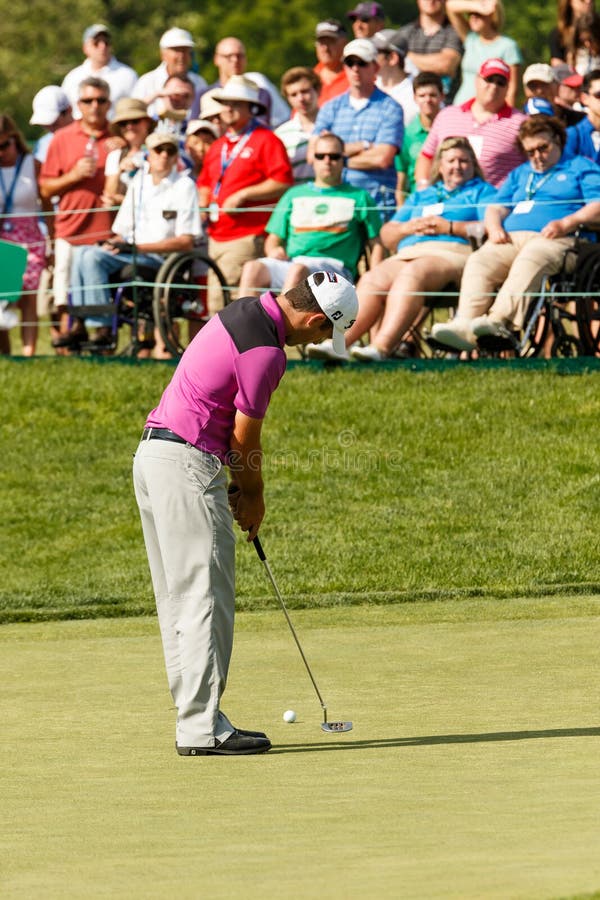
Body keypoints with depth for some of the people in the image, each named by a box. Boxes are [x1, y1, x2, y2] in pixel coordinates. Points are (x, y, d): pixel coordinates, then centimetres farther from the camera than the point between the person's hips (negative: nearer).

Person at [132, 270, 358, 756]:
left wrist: (242, 483, 15)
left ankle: (195, 719, 15)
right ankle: (203, 728, -9)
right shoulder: (265, 350, -18)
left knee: (180, 599, 11)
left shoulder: (245, 313, 12)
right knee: (206, 599, -8)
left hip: (153, 454, 10)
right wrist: (255, 494, 7)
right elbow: (245, 436, -9)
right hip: (189, 465, -10)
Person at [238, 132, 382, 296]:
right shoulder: (294, 195, 29)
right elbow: (274, 238, 26)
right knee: (252, 268, -30)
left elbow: (376, 244, 14)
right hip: (290, 262, 3)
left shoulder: (359, 197, 20)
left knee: (298, 271, -39)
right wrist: (274, 250, 0)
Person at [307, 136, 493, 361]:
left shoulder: (481, 191, 20)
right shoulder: (420, 197, 35)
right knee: (373, 278, -26)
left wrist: (449, 227, -6)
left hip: (452, 254, -5)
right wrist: (406, 228, 6)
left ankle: (382, 345, -53)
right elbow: (386, 235, 28)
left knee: (411, 274, -37)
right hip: (408, 254, 5)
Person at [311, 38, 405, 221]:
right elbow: (313, 154, 2)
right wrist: (362, 146, -4)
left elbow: (383, 158, -9)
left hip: (377, 199, -3)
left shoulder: (390, 108, 2)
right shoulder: (330, 108, 15)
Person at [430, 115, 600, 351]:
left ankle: (500, 321, -58)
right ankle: (465, 326, -46)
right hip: (511, 237, 5)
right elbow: (496, 207, 27)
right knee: (479, 261, -27)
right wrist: (495, 228, 4)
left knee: (529, 261, -39)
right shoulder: (520, 174, 36)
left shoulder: (581, 168, 17)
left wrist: (566, 224, -13)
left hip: (551, 240, -5)